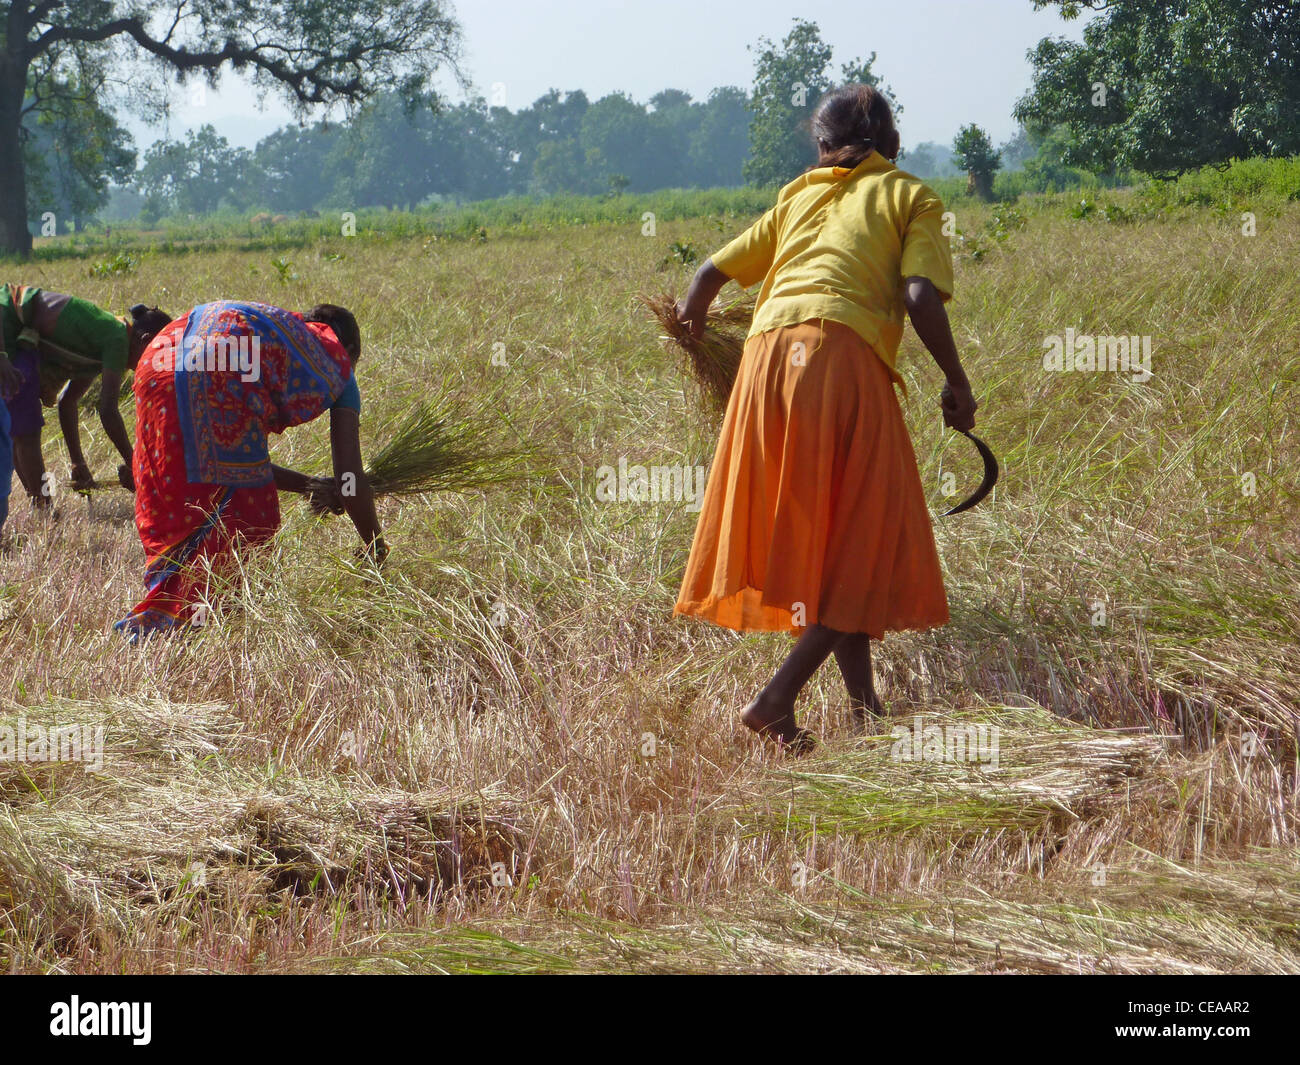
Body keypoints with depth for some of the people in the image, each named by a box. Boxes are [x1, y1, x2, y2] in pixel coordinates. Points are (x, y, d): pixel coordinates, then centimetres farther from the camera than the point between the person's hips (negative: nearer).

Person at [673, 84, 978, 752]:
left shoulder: (800, 194, 27)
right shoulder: (910, 197, 16)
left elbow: (713, 273, 23)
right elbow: (920, 295, -1)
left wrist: (690, 332, 40)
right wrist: (956, 383, 8)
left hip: (767, 352, 5)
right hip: (842, 353, -5)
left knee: (816, 542, 13)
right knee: (864, 545, 2)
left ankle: (866, 708, 16)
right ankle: (777, 699, -10)